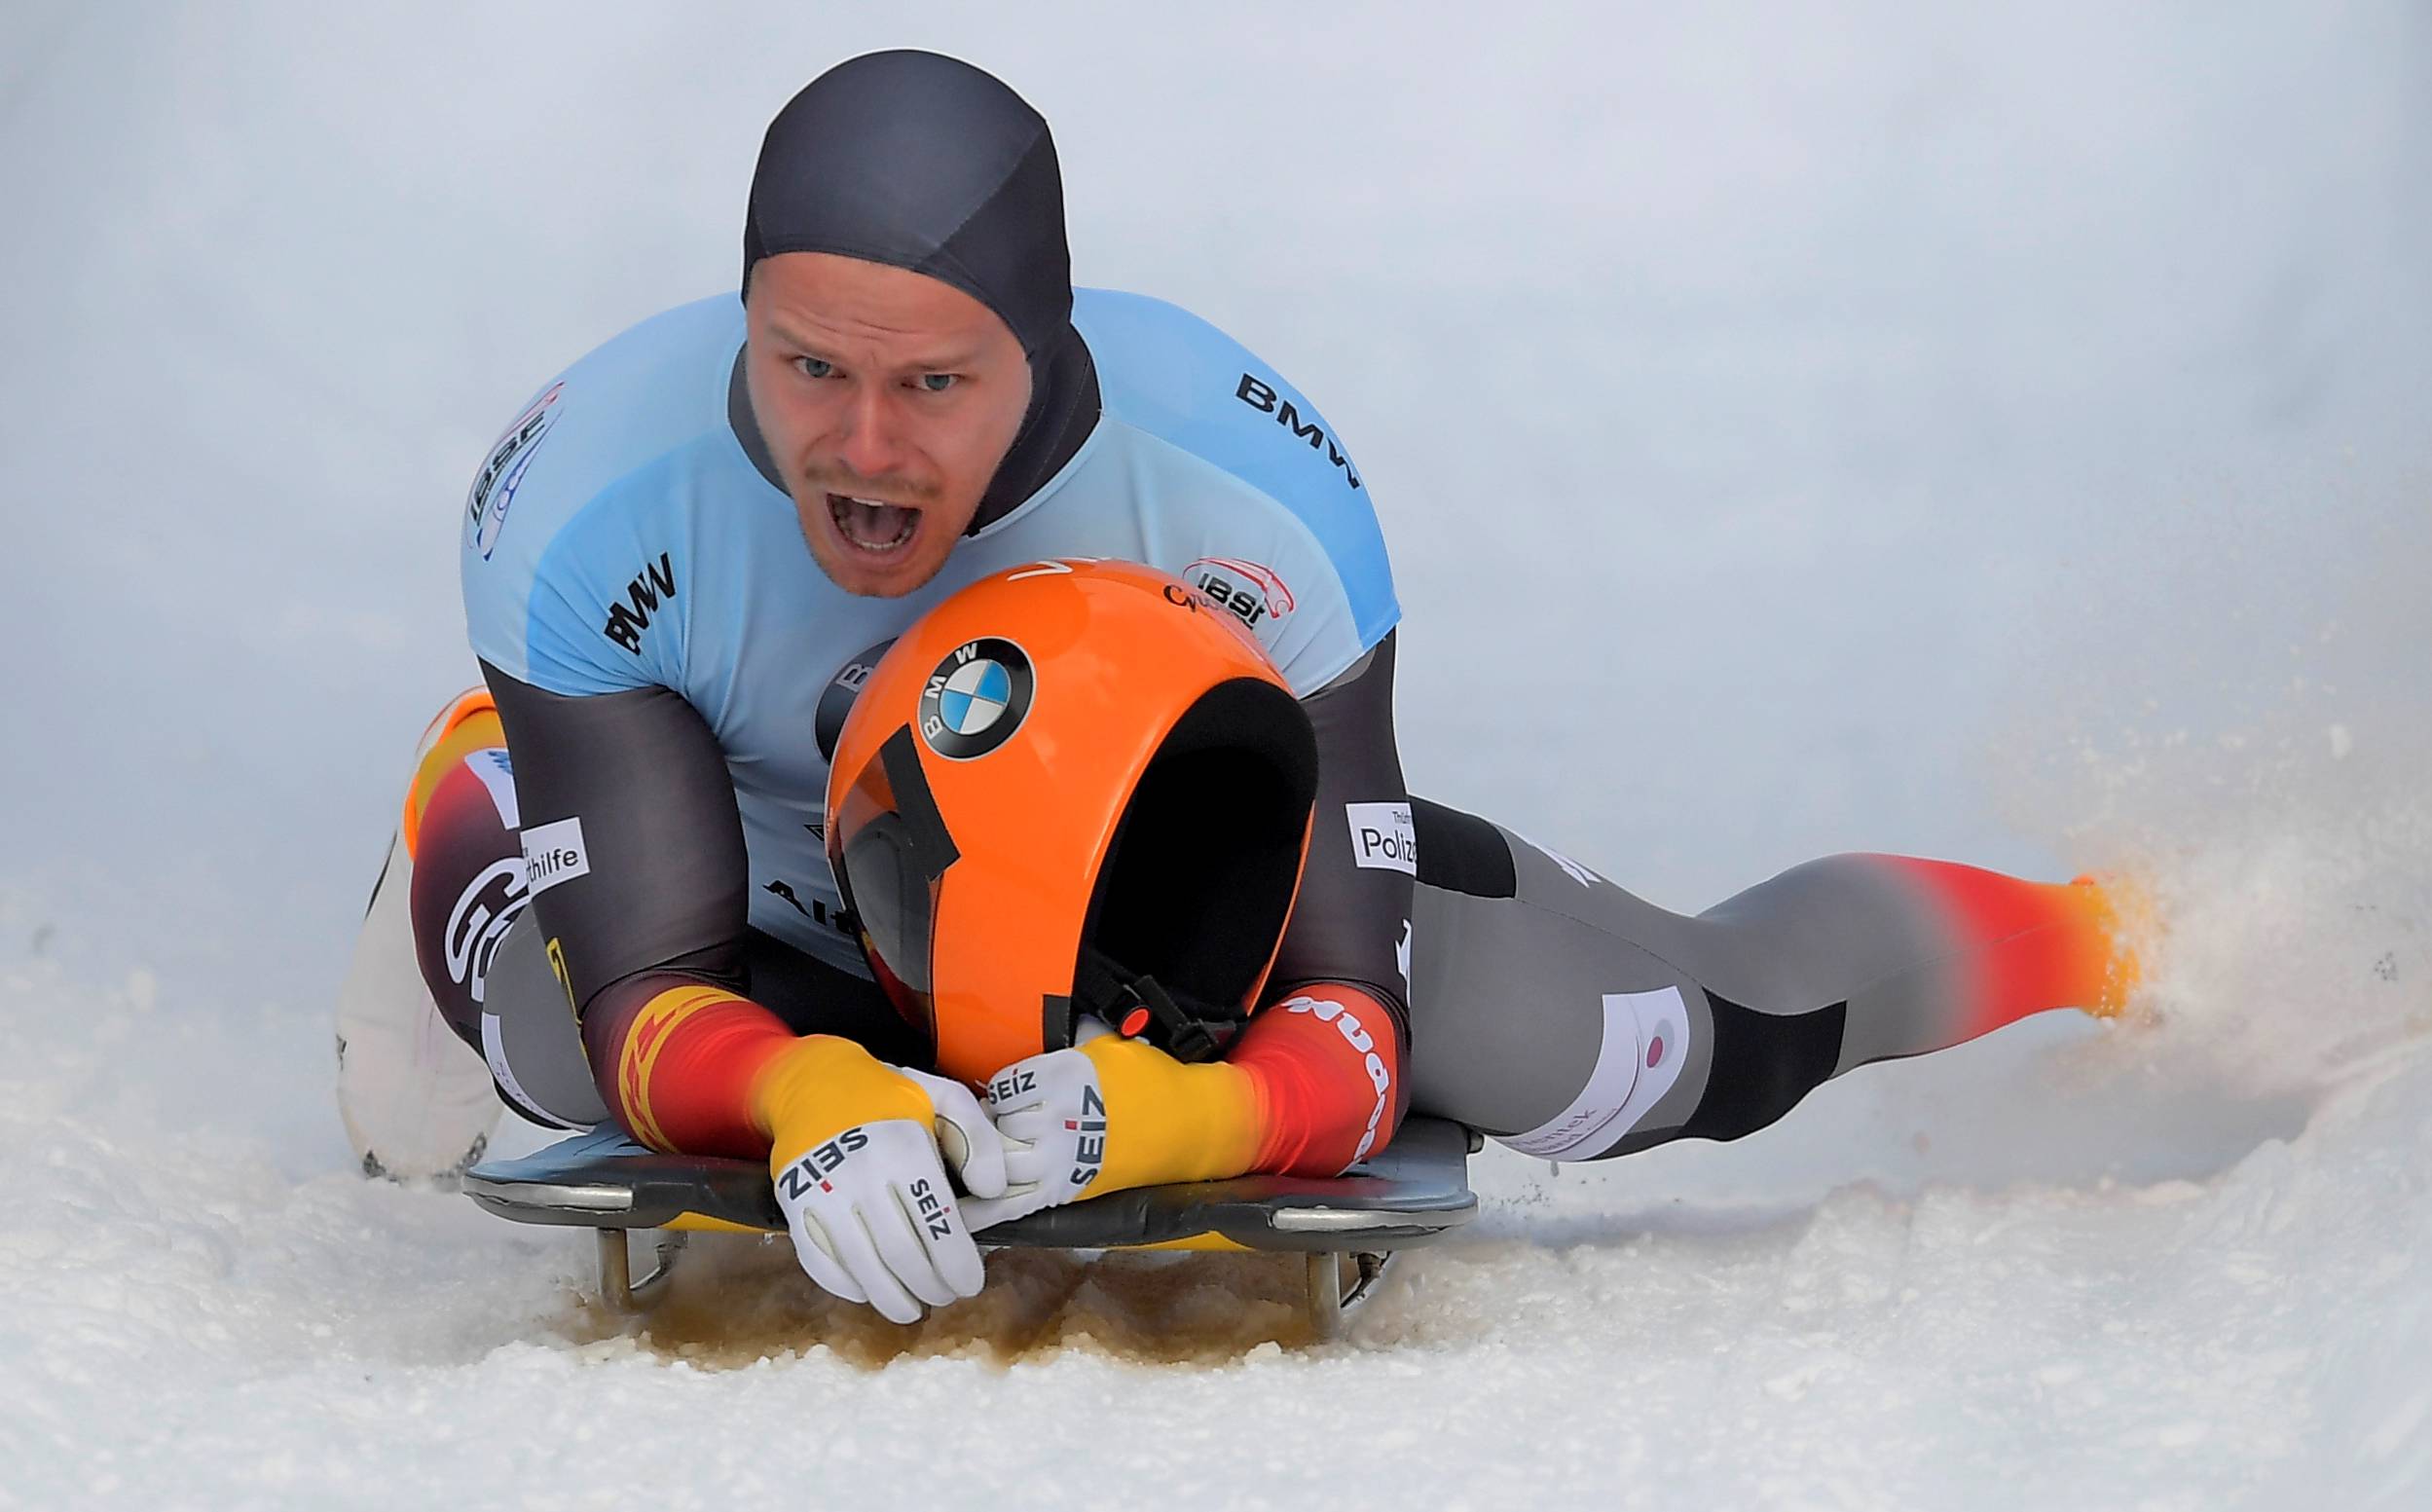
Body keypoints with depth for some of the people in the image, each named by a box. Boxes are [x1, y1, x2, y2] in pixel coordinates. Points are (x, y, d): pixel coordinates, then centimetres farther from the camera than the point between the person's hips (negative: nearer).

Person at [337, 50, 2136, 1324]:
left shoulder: (1258, 507, -38)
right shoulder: (585, 504, -36)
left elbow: (1350, 1034, -35)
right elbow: (649, 993, -32)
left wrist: (1153, 1118, -59)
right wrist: (804, 1100, -57)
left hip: (1194, 861, 0)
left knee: (1682, 1052, -3)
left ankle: (2097, 947, 31)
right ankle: (485, 796, 27)